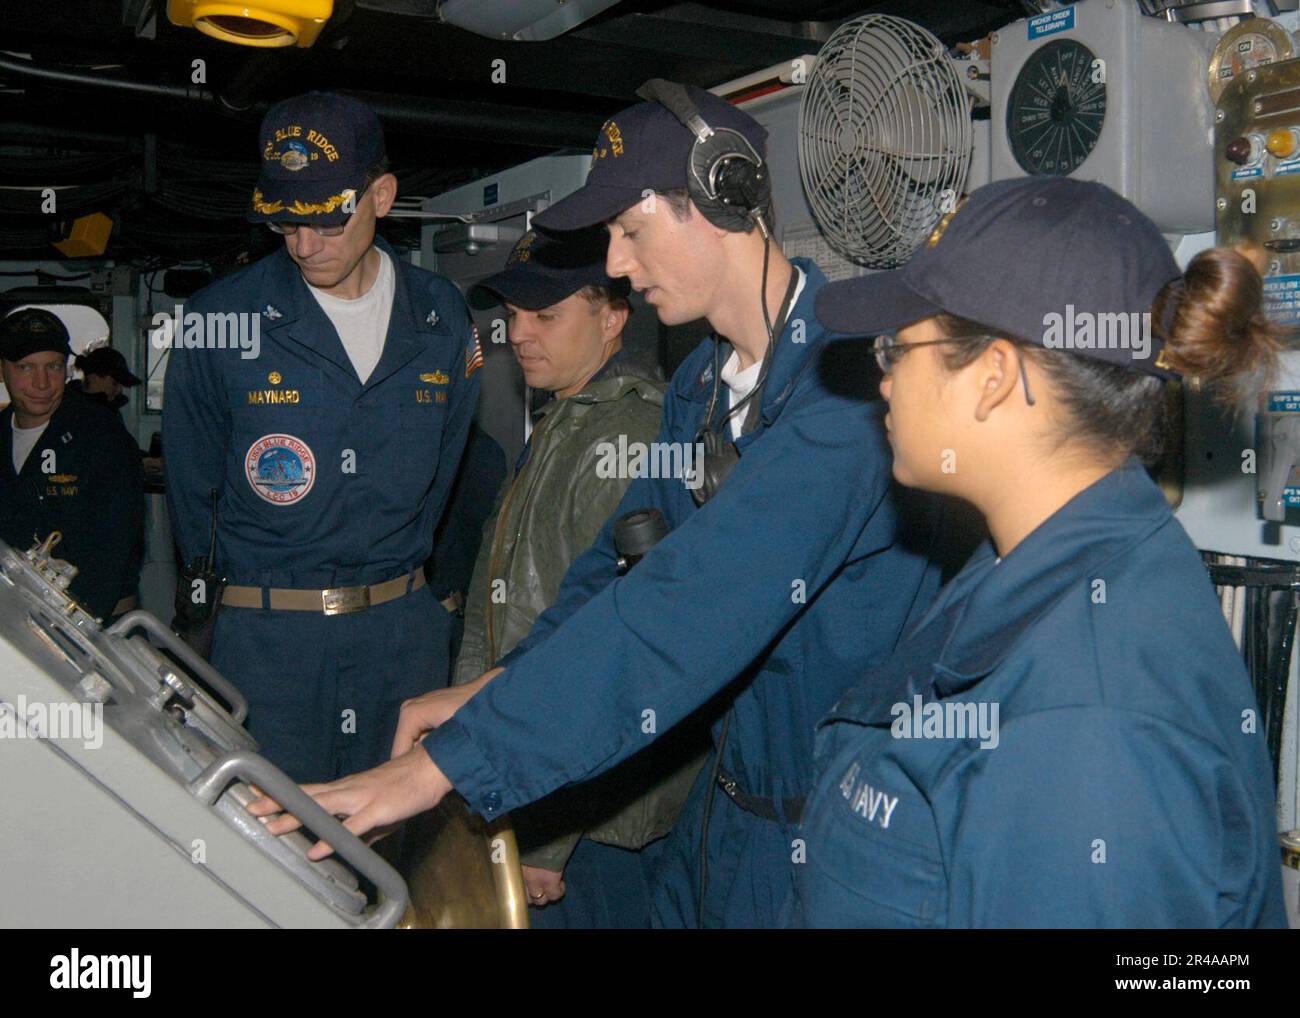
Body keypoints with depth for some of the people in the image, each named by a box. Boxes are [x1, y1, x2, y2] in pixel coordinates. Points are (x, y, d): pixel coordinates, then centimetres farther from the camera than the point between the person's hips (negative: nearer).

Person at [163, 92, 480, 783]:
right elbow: (190, 482, 4)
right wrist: (235, 585, 7)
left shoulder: (442, 318, 2)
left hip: (403, 625, 3)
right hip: (266, 635, -2)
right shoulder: (218, 320, -6)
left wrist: (402, 567, 11)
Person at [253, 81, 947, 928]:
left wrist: (448, 762, -30)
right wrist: (498, 684, -3)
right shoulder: (702, 383, 5)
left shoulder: (841, 381, -26)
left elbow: (685, 610, -32)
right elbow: (630, 555, 11)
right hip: (732, 796, 7)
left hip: (840, 831, -7)